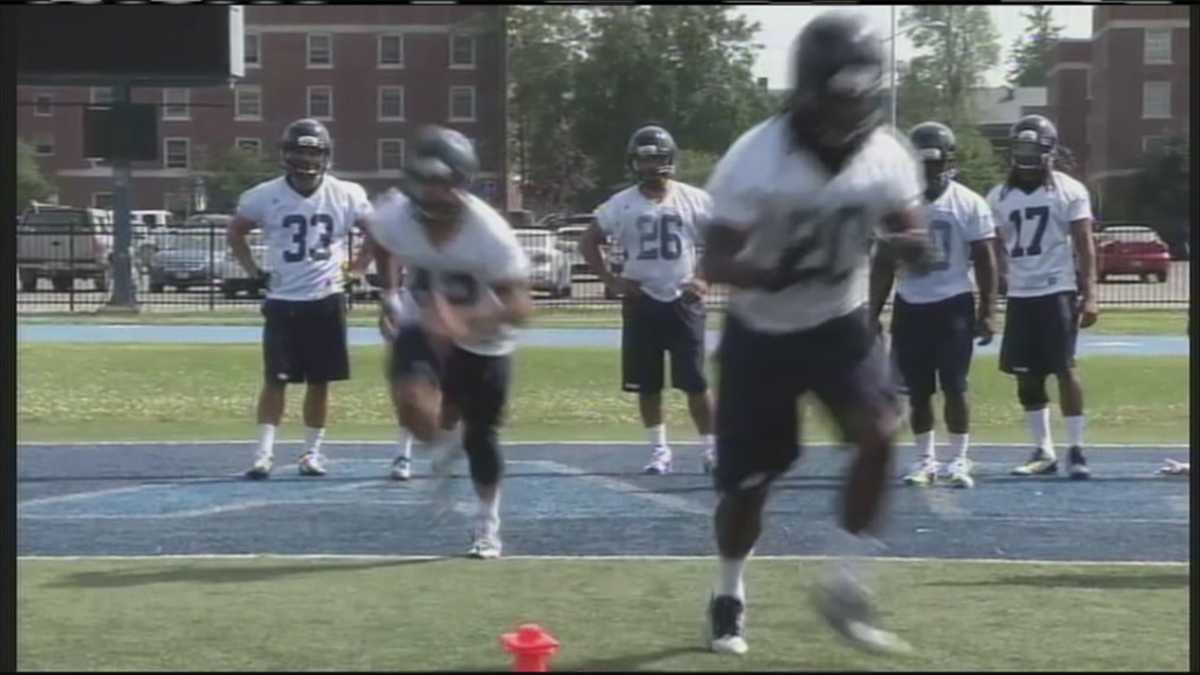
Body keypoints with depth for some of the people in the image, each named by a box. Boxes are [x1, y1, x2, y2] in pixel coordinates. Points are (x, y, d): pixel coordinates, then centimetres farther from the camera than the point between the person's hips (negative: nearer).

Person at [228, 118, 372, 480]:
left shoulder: (345, 195, -4)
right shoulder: (266, 196, -6)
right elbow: (235, 233, 11)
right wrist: (255, 272, 2)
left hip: (326, 300, 1)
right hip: (283, 301, -1)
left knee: (319, 382, 6)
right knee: (275, 379, -4)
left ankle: (312, 452, 17)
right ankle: (264, 452, -1)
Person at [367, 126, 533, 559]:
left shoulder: (489, 234, -31)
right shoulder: (395, 218, -21)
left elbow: (520, 306, -32)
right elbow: (380, 243, 6)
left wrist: (467, 321, -46)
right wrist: (388, 293, 8)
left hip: (483, 341, -1)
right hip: (423, 327, 2)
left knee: (481, 435, 9)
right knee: (415, 407, -25)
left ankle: (488, 525, 33)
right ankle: (444, 446, 13)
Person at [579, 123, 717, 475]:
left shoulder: (694, 200, -3)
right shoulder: (621, 205, -1)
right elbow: (588, 242, 9)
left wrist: (705, 278, -4)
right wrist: (611, 280, 0)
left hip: (683, 301, -1)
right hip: (642, 303, 2)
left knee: (695, 382, -2)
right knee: (646, 384, 6)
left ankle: (711, 449, 8)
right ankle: (659, 450, 18)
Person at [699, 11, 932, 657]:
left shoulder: (888, 157, -12)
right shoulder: (755, 160, -23)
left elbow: (911, 241, -1)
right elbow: (714, 263, -21)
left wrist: (909, 244, -26)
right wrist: (775, 274, -41)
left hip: (840, 323, 2)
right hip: (761, 333, -2)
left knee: (879, 430, -22)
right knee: (746, 480, 5)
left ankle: (844, 585, -7)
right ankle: (728, 597, 31)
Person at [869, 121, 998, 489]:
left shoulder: (969, 204, -4)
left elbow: (985, 262, -1)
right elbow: (883, 265, 9)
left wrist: (987, 312, -6)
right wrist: (872, 315, 6)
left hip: (953, 305, -3)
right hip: (910, 307, 3)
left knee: (954, 387, -4)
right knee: (918, 390, 6)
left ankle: (959, 460, 5)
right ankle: (925, 460, 17)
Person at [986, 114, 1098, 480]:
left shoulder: (1070, 191, -2)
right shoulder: (999, 197, 7)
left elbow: (1084, 247, -4)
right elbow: (994, 251, 12)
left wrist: (1089, 295, -12)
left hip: (1058, 291, -4)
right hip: (1019, 295, 4)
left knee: (1065, 369, -6)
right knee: (1027, 377, 6)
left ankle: (1076, 450, -1)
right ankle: (1043, 451, 14)